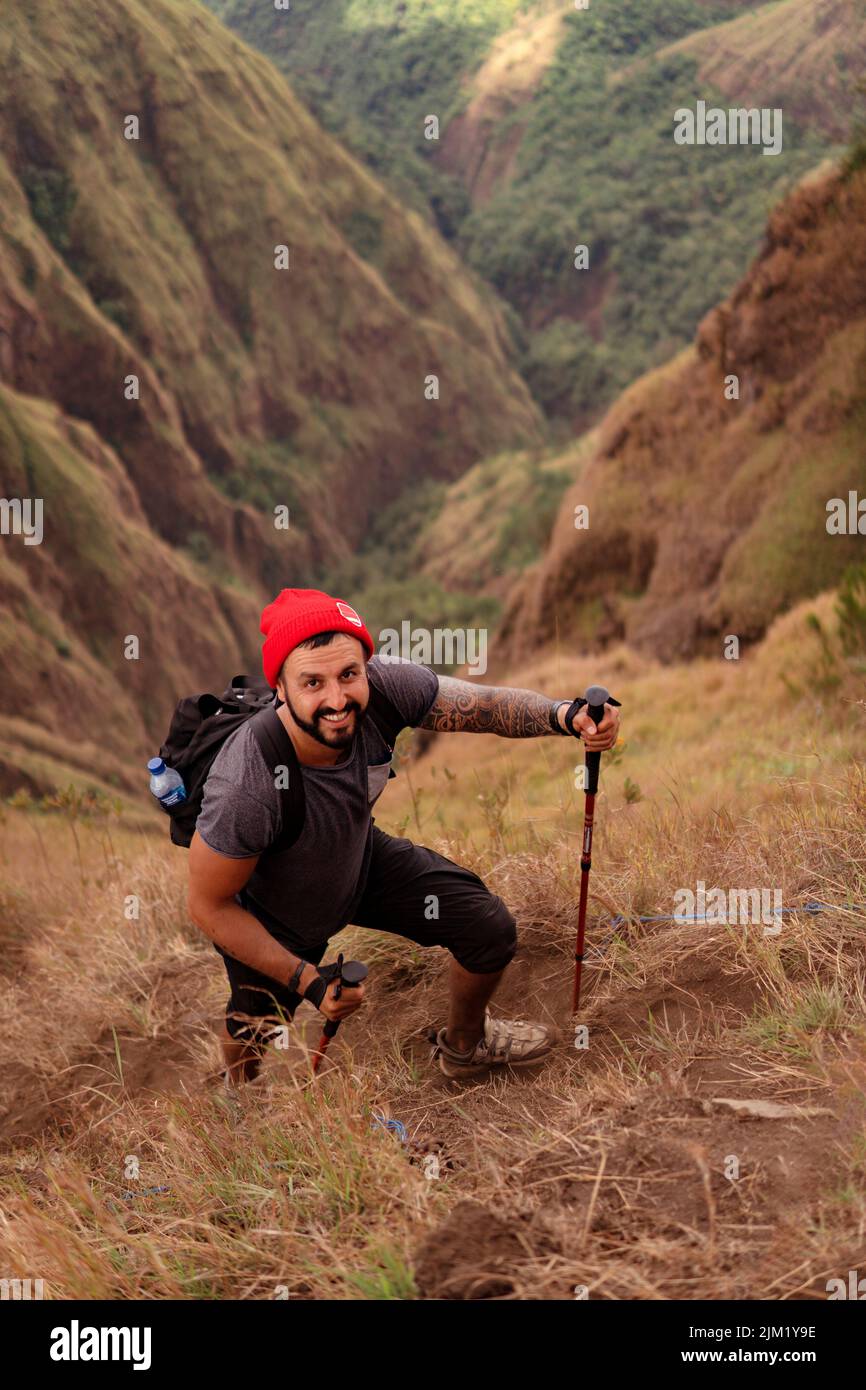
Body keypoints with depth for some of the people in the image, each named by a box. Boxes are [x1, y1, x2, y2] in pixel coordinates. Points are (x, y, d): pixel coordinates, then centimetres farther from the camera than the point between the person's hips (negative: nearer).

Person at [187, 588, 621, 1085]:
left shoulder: (385, 686, -33)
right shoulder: (245, 790, -43)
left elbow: (487, 704, -19)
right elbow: (209, 905, -28)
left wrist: (564, 714, -40)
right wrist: (307, 980, -25)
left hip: (362, 860, 4)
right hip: (273, 918, -4)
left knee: (492, 930, 7)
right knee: (247, 1075, 12)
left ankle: (465, 1046, 40)